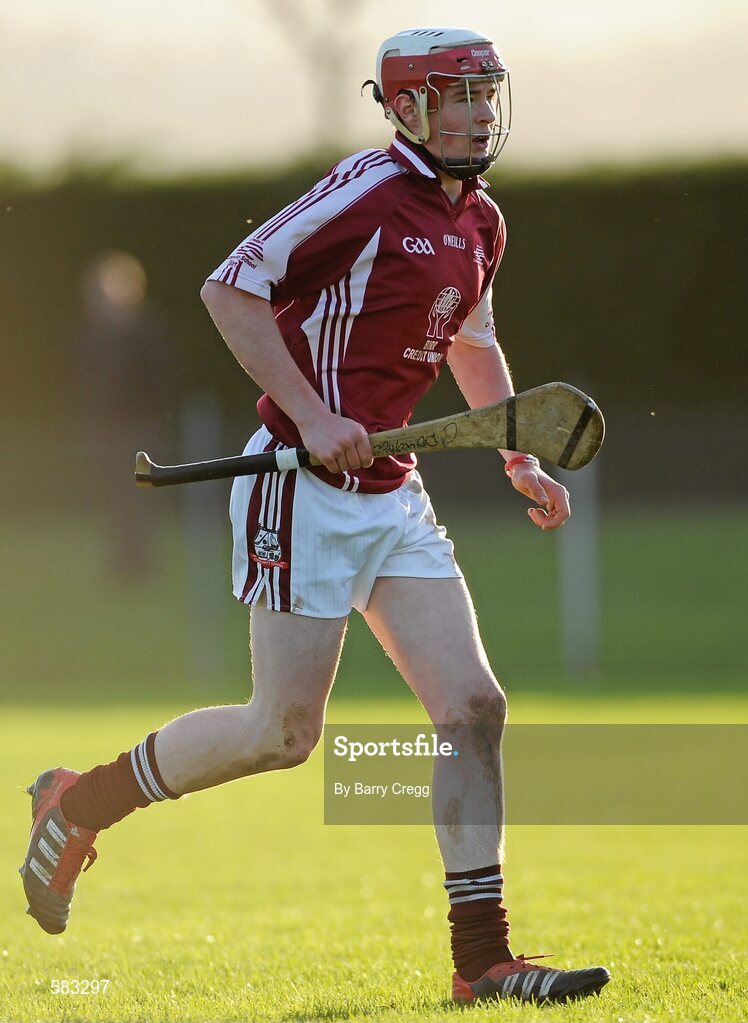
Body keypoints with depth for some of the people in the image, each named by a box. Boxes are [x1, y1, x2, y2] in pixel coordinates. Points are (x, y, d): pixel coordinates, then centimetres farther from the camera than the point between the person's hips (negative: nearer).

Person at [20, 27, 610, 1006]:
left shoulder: (480, 223, 12)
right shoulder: (367, 192, -15)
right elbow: (231, 287, -17)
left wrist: (521, 459, 20)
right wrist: (313, 416, -23)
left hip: (393, 498, 8)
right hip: (305, 492, -8)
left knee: (474, 705, -3)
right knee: (285, 732, -4)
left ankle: (483, 958, -1)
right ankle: (81, 803, 17)